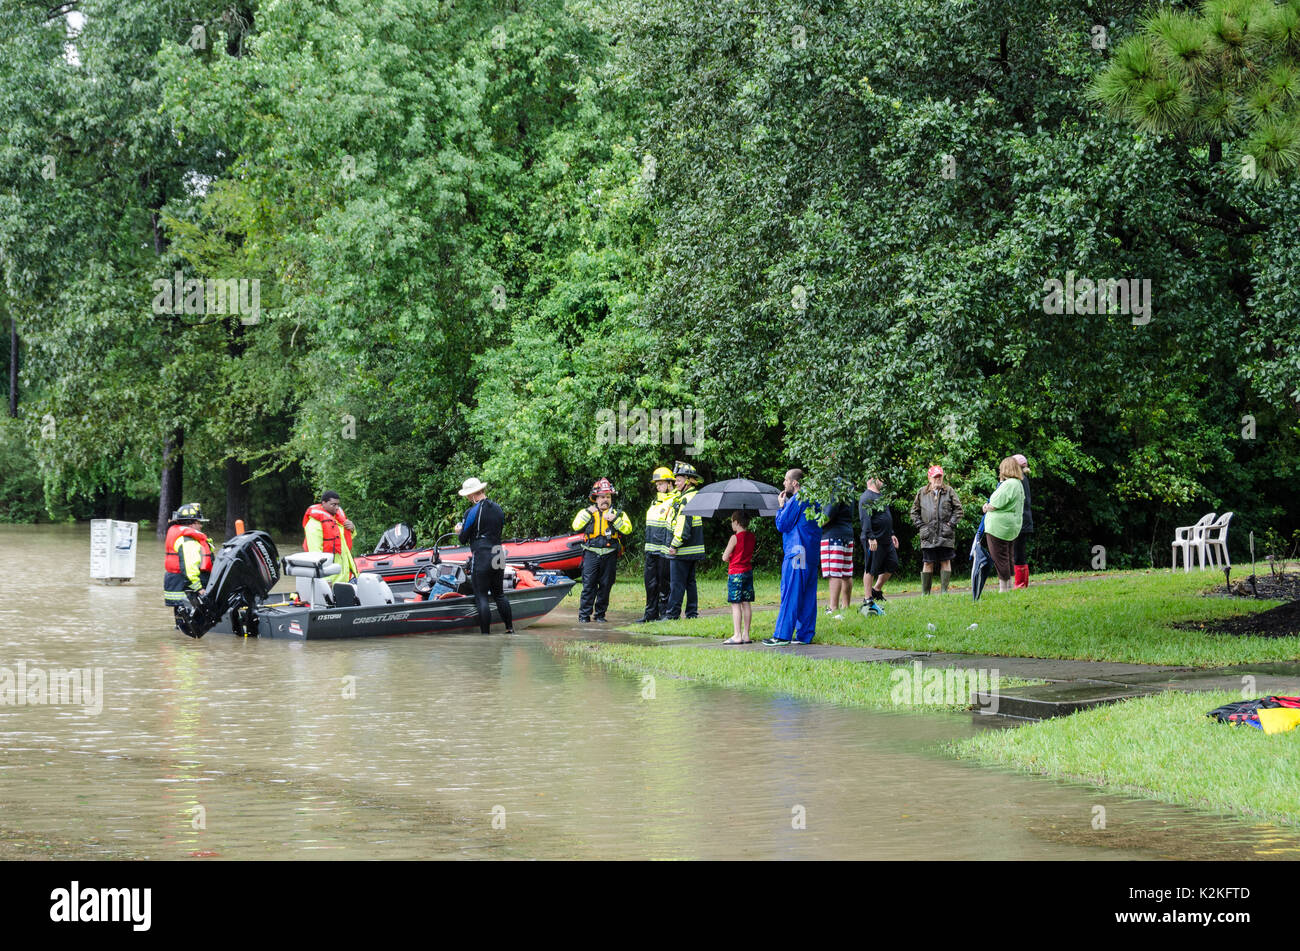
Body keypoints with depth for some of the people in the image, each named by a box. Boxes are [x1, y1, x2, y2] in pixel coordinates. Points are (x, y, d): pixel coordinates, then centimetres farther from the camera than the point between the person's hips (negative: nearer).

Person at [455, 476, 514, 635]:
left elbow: (463, 539, -7)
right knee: (499, 595, 18)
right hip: (498, 557, 7)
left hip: (480, 558, -7)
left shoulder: (473, 512, -12)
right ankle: (510, 629, 19)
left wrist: (459, 531, 16)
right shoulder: (498, 509, 8)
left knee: (481, 598, -1)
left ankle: (485, 634, -2)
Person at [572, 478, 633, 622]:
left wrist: (614, 519, -14)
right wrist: (588, 513, -9)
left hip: (609, 555, 1)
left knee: (605, 586, 4)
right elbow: (576, 526, -3)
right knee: (588, 585, -6)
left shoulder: (618, 514, 11)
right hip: (591, 554, -1)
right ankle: (584, 614, -2)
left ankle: (600, 614, 12)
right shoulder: (587, 512, 12)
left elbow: (627, 529, -3)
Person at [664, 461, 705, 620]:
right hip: (694, 550, 10)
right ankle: (692, 612, 15)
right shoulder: (695, 496, 14)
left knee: (676, 583, -6)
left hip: (682, 552, -10)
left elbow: (684, 526, -22)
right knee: (690, 582, 14)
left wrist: (675, 545, -17)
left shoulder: (687, 499, -17)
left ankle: (672, 614, -5)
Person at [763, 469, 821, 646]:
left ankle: (782, 636, -8)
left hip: (796, 553, -9)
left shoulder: (795, 500, -12)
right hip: (812, 553, 9)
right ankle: (806, 635, 10)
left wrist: (781, 506, 3)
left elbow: (782, 525, -10)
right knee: (808, 594, 9)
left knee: (790, 594, -7)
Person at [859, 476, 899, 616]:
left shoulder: (881, 496, 19)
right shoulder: (866, 498, -12)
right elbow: (865, 519, -21)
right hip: (874, 541, -10)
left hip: (886, 540, 10)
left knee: (892, 565, 10)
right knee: (870, 570, -4)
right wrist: (871, 538, -26)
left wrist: (891, 534, 25)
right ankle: (868, 600, 0)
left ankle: (877, 590, 26)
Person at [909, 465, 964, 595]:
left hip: (945, 535, 0)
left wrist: (951, 523, -4)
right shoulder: (922, 493, 10)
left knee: (945, 562, 1)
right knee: (928, 563, 0)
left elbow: (958, 509, 7)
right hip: (928, 535, 0)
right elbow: (914, 511, 16)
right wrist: (920, 525, 3)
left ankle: (944, 590, 7)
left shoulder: (949, 491, 7)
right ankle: (925, 592, 4)